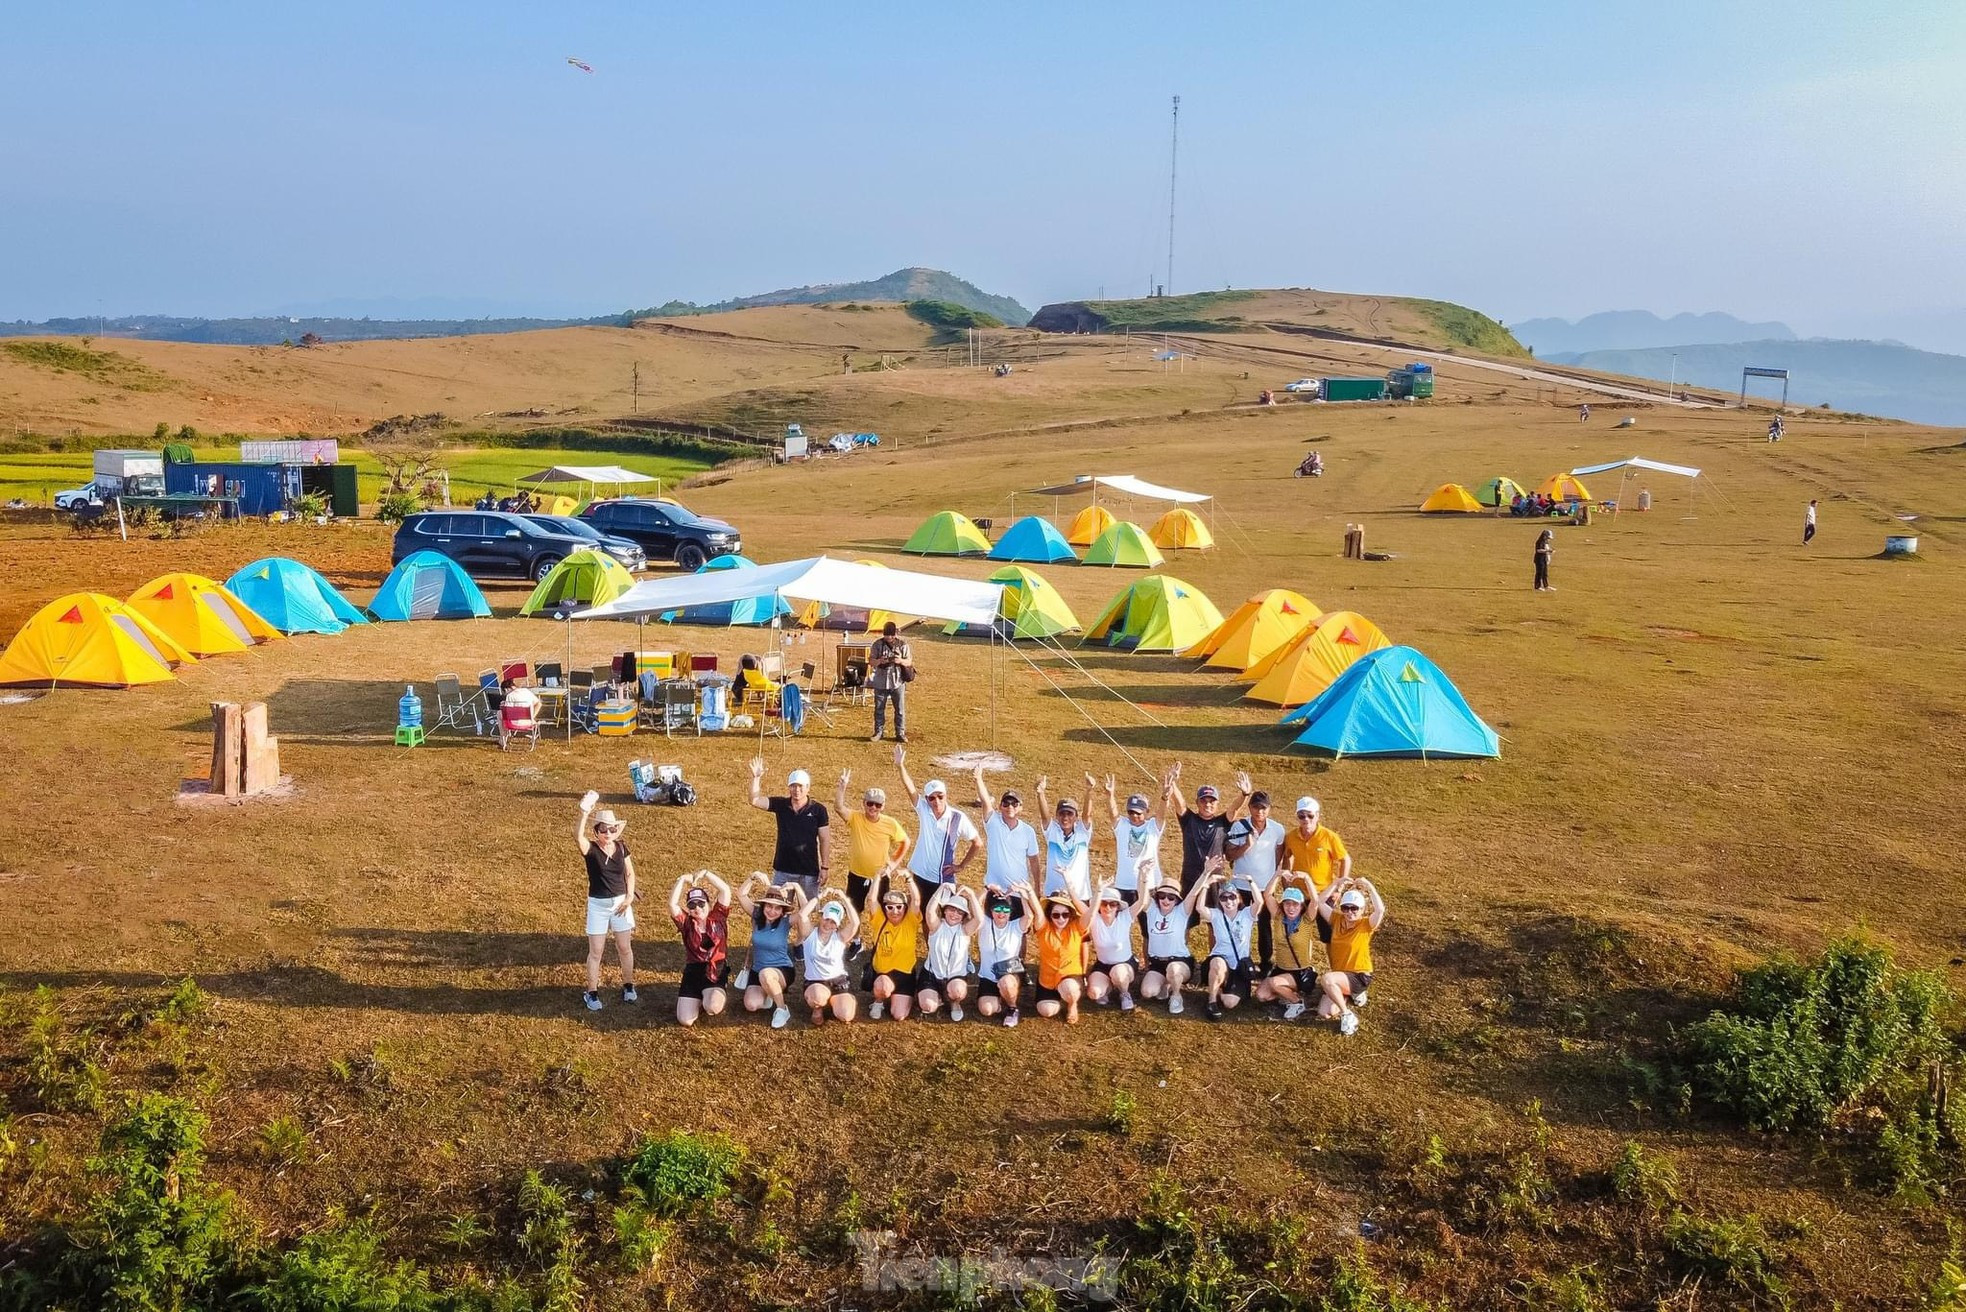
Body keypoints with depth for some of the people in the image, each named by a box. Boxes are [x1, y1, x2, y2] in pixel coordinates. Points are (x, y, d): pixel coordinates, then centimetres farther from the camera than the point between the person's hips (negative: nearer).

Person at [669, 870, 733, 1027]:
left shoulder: (718, 917, 1)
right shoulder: (686, 922, 2)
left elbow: (725, 890, -10)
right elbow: (672, 905, -15)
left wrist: (705, 873, -10)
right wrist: (682, 880, -14)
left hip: (717, 972, -2)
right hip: (693, 972, 2)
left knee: (712, 1008, -31)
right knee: (685, 1021, -9)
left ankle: (711, 999, 9)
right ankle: (698, 1000, 25)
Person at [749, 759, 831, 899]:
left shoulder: (818, 809, -6)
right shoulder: (780, 805, 0)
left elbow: (825, 839, -3)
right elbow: (754, 800, -7)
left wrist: (824, 867, -6)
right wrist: (756, 778, -20)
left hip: (809, 871, -2)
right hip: (782, 870, 2)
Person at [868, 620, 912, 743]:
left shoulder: (902, 645, -1)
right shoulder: (877, 644, -2)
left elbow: (909, 662, 1)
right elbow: (871, 661, -3)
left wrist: (901, 661, -20)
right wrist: (879, 661, -25)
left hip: (898, 682, 0)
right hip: (880, 682, 0)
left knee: (900, 710, 3)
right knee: (879, 709, 8)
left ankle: (900, 733, 13)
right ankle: (878, 732, 20)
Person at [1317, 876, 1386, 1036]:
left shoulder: (1366, 924, -12)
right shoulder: (1337, 919, 1)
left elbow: (1380, 910, -31)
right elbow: (1320, 903, -4)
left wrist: (1368, 886, -25)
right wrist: (1337, 883, -9)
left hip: (1359, 976, -6)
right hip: (1338, 974, 6)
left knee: (1327, 979, -35)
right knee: (1324, 1013, -9)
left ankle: (1348, 1015, -14)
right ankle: (1349, 996, 21)